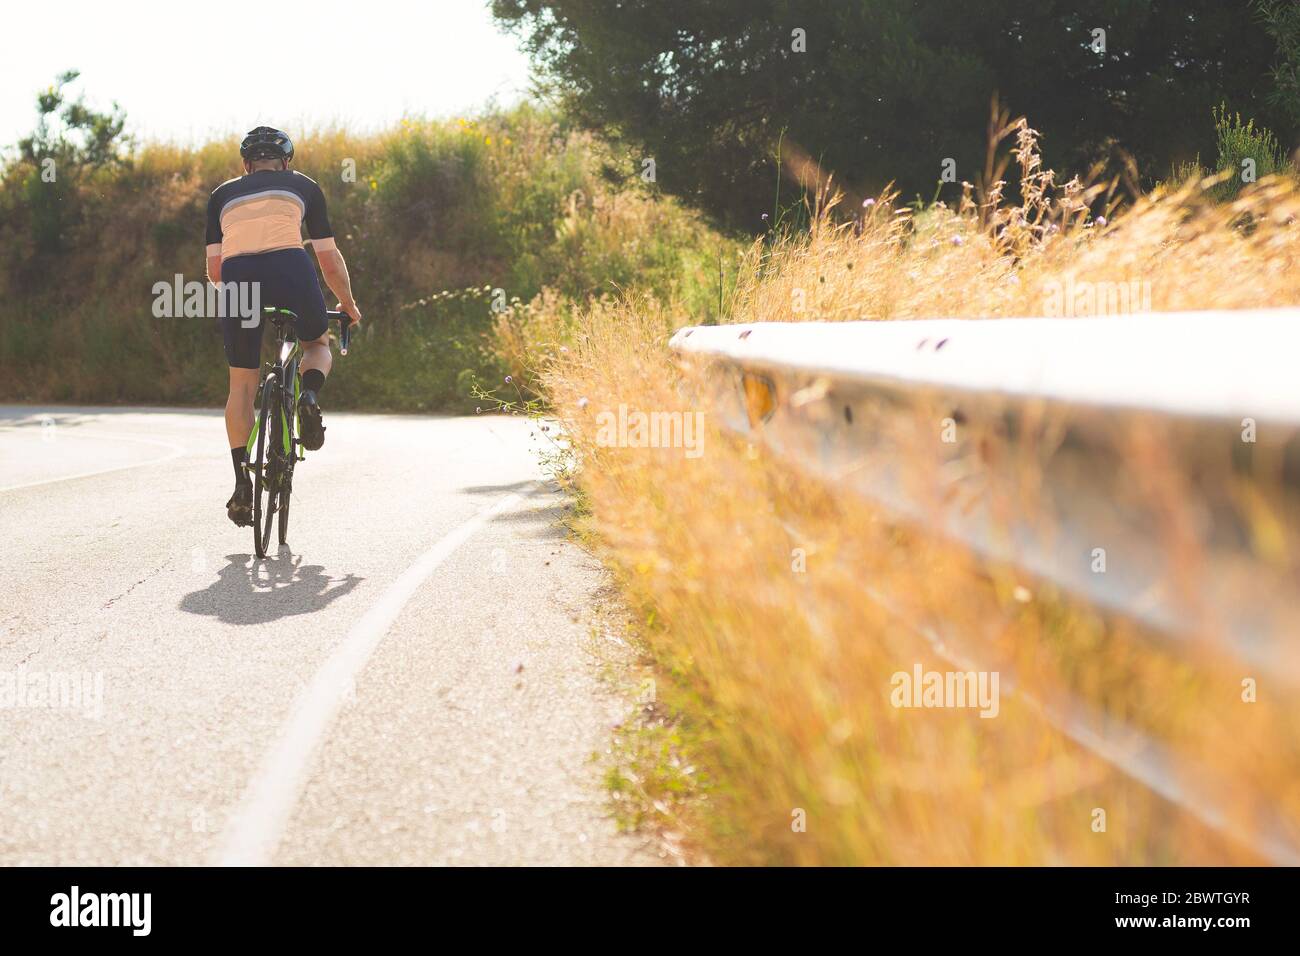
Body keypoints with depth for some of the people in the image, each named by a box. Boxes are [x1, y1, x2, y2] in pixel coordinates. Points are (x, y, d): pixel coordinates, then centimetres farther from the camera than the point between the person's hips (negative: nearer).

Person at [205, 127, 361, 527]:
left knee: (242, 384, 15)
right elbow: (329, 260, 23)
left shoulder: (223, 194, 28)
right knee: (318, 344, 28)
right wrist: (348, 303, 38)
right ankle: (309, 395, -5)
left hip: (238, 273, 1)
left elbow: (214, 270, 23)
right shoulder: (303, 186, 25)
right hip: (290, 268, -1)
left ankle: (242, 482, 8)